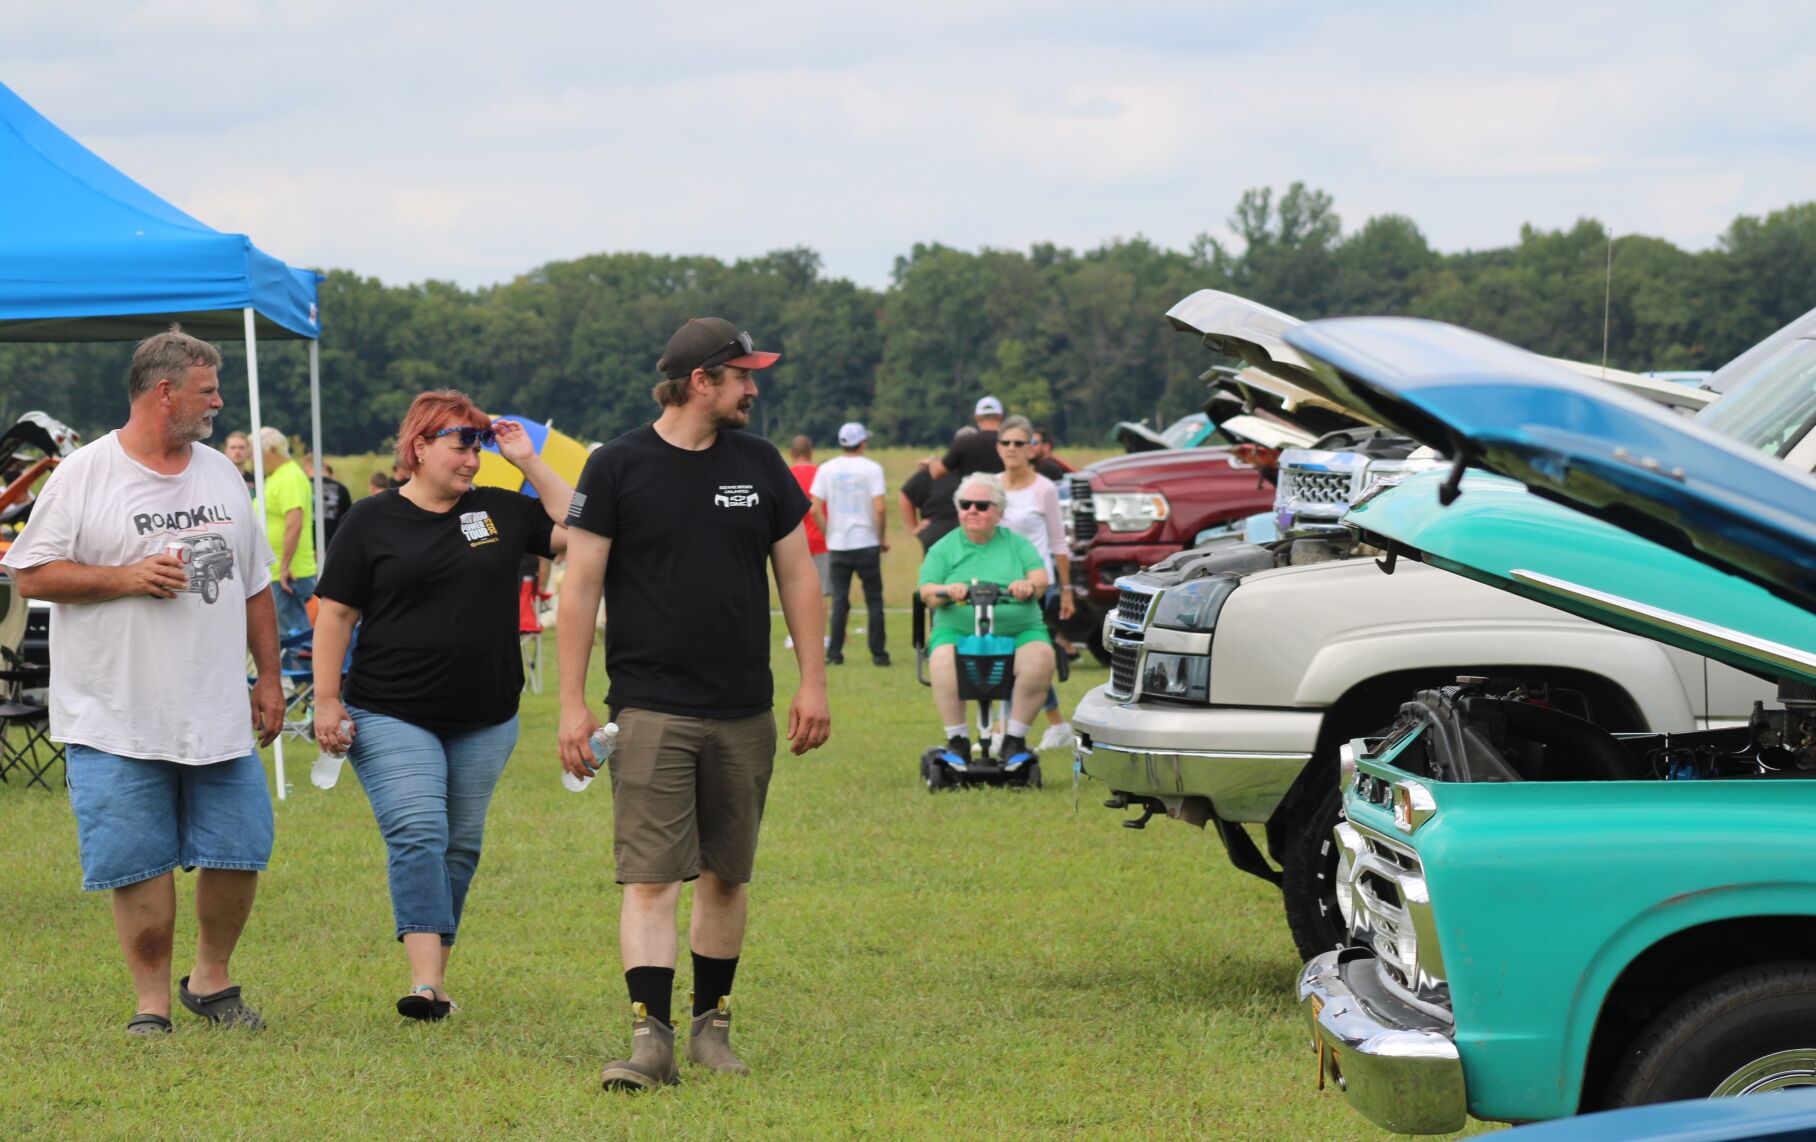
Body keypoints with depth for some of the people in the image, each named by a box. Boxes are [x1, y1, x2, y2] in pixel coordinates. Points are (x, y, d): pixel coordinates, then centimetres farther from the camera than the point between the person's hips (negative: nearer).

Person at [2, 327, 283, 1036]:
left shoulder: (221, 474, 12)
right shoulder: (84, 475, -4)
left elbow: (254, 585, 18)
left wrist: (269, 677, 14)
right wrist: (127, 579, -16)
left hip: (219, 714, 4)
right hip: (117, 721, -4)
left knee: (238, 852, 3)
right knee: (139, 865, -2)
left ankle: (212, 980, 23)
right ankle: (152, 1001, 10)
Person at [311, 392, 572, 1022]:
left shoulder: (502, 511, 8)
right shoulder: (373, 521, 1)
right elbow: (336, 614, 1)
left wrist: (530, 463, -1)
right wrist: (327, 701, -5)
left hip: (485, 721, 4)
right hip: (392, 719, -4)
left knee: (461, 846, 8)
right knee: (417, 834, -17)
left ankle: (437, 978, 17)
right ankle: (425, 982, -24)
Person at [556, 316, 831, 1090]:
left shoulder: (760, 466, 8)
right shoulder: (618, 467, -4)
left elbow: (797, 575, 13)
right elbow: (581, 585, -3)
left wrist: (812, 683, 6)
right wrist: (572, 702, -7)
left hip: (745, 714, 4)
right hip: (651, 710, -4)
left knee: (726, 876, 9)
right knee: (650, 878, -12)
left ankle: (712, 1026, 21)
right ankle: (650, 1036, -14)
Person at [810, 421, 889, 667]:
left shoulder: (826, 469, 3)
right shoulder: (871, 468, -5)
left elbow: (815, 509, -3)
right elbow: (879, 509, -12)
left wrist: (829, 532, 9)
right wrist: (883, 538, 0)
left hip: (838, 545, 2)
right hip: (867, 544, -2)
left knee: (839, 600, 6)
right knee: (874, 600, 5)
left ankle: (834, 653, 1)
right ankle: (878, 653, 4)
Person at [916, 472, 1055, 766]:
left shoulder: (1017, 544, 15)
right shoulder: (944, 549, 13)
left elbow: (1041, 577, 3)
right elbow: (926, 592, 3)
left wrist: (1030, 585, -22)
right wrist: (947, 591, -21)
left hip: (1018, 631, 1)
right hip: (957, 631, -1)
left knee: (1040, 657, -31)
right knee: (943, 660, -35)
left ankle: (1015, 739, -19)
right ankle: (957, 741, -22)